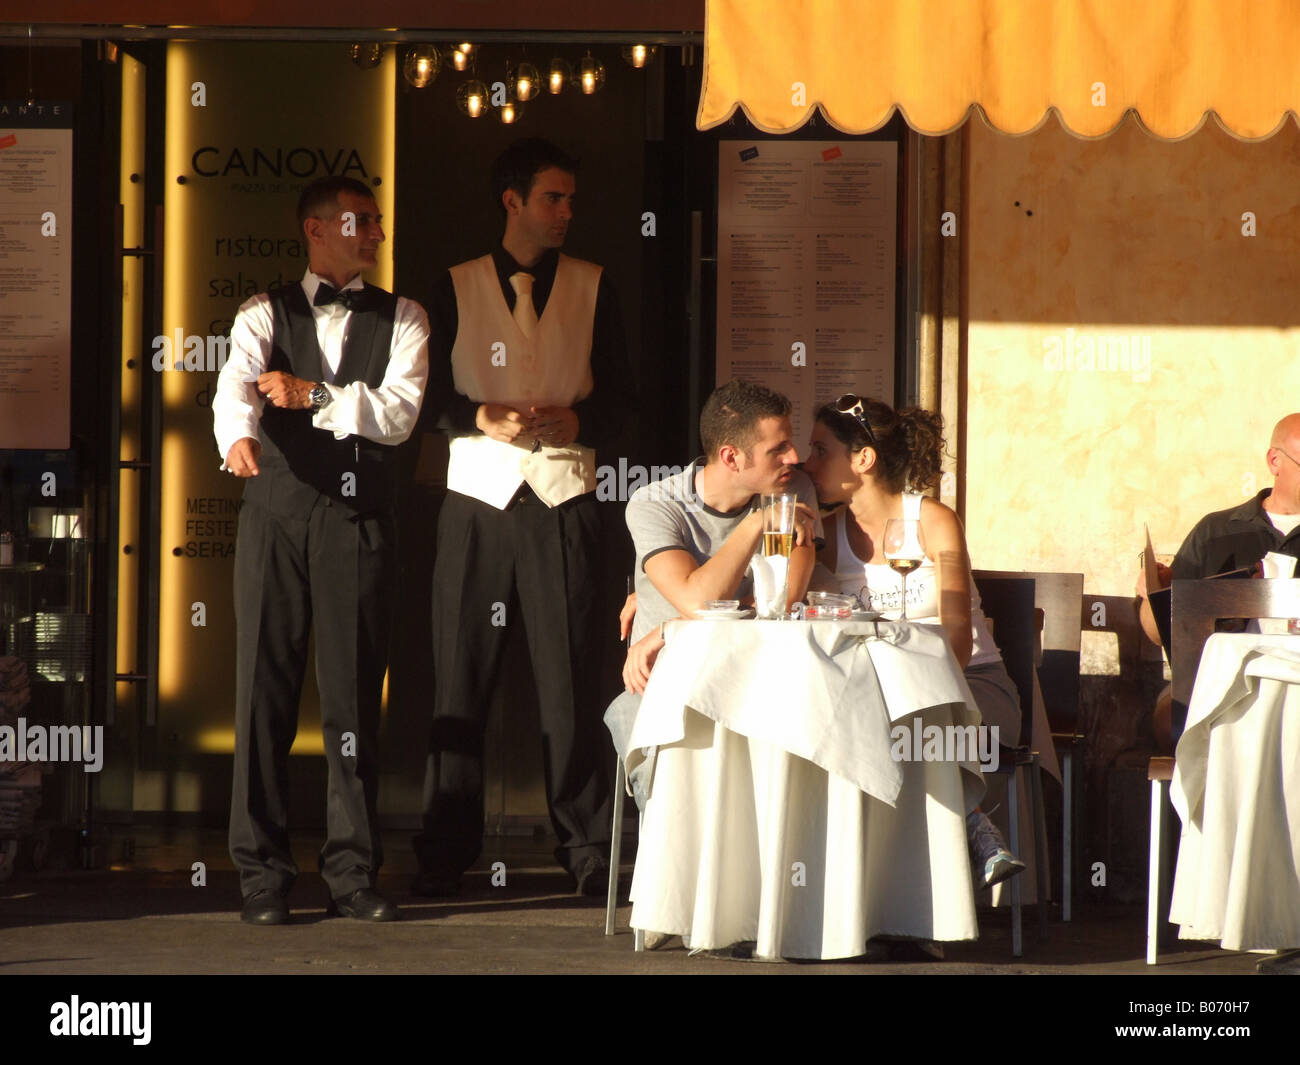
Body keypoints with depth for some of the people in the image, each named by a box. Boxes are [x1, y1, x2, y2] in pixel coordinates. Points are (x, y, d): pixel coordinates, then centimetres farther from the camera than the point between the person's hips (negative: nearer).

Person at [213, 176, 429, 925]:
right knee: (266, 687, -1)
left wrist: (313, 395, -13)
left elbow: (399, 413, -4)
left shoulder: (401, 321, 11)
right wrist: (239, 434, -35)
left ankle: (354, 870, 7)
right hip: (277, 514, -1)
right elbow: (236, 386, -13)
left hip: (359, 521, 1)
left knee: (356, 693, 2)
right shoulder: (265, 316, 8)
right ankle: (263, 874, 3)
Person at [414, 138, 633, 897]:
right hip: (479, 494, 0)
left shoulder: (593, 289, 12)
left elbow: (620, 402, 10)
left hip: (564, 497, 0)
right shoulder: (457, 288, 11)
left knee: (570, 677, -5)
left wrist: (571, 420, -9)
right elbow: (429, 393, 8)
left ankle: (589, 851, 0)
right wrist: (486, 418, -9)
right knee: (461, 672, -3)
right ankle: (445, 853, 2)